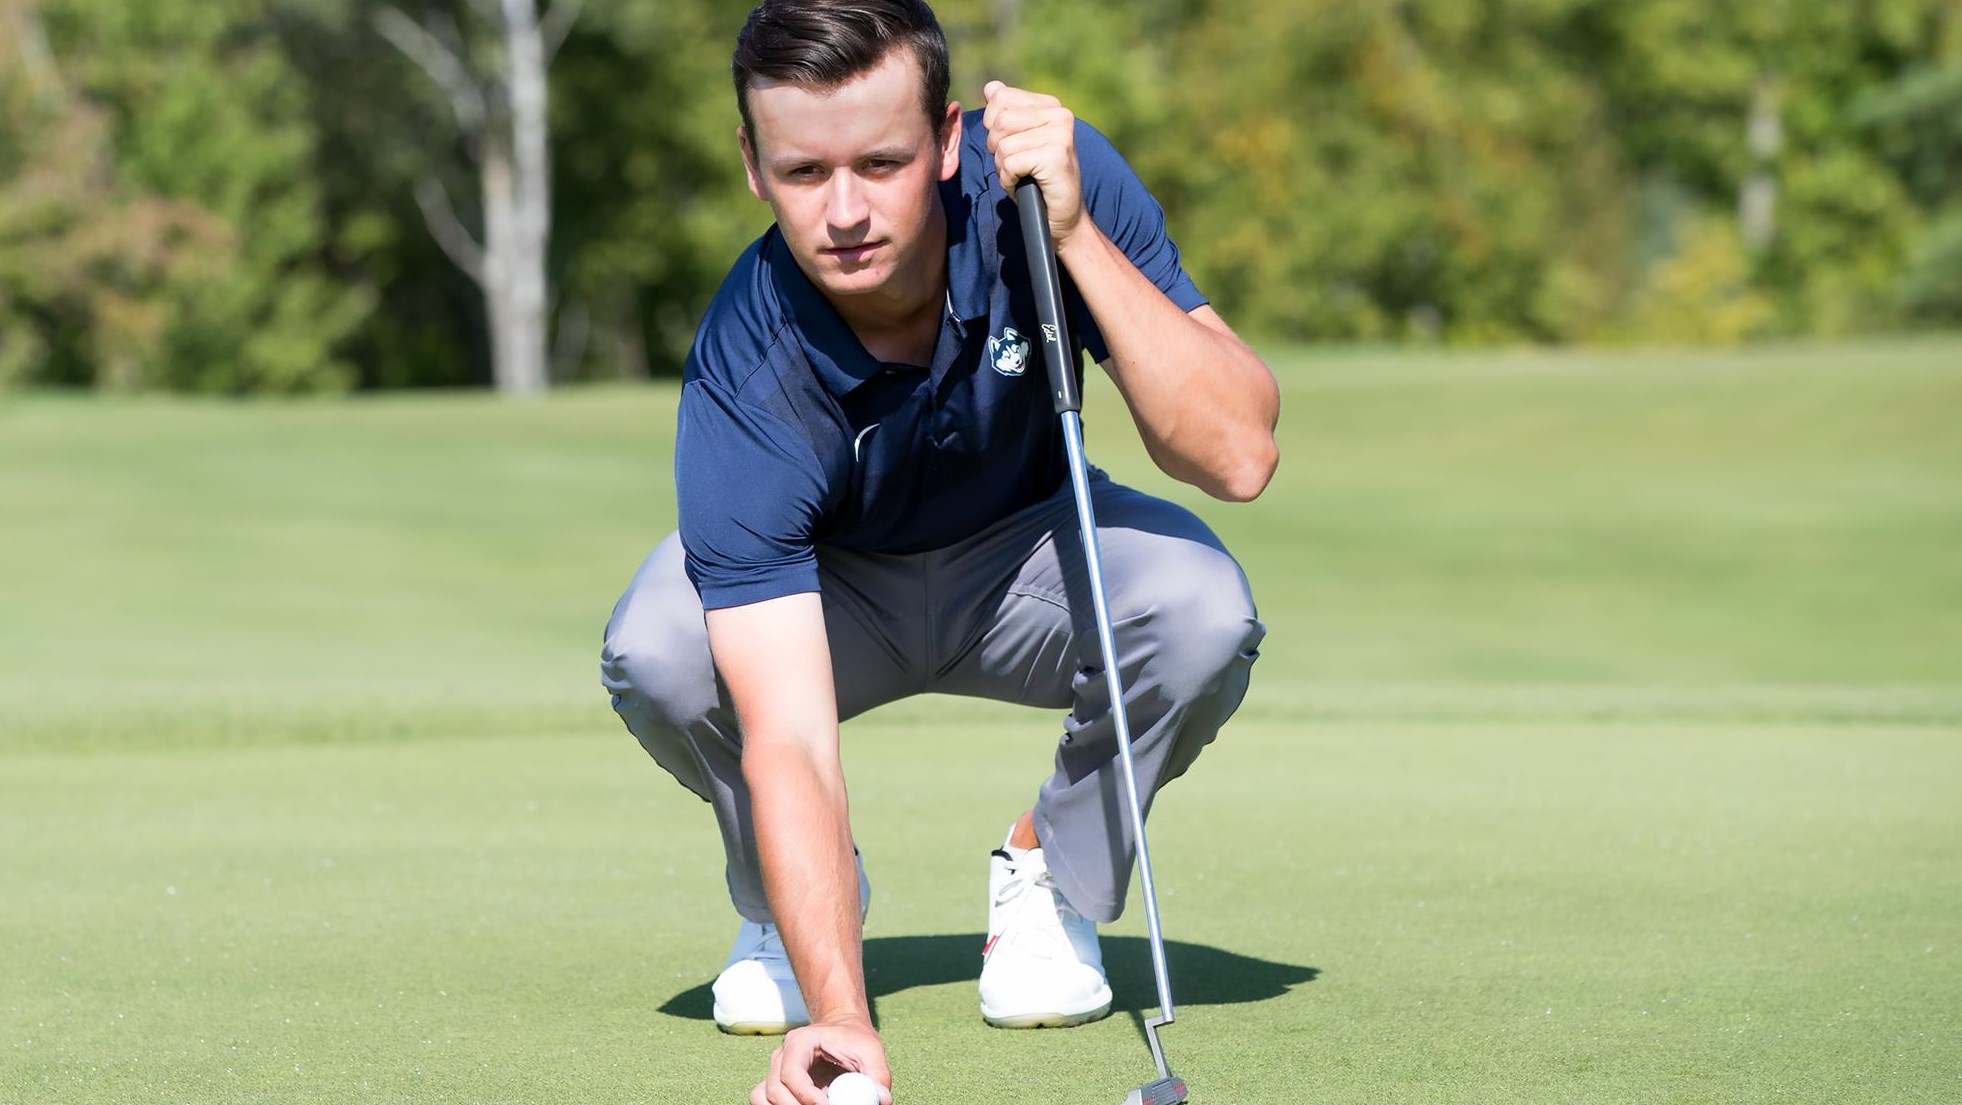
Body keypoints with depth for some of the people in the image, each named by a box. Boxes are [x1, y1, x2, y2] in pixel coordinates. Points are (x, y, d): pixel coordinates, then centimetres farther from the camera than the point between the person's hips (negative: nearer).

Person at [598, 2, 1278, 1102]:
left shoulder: (1055, 173, -29)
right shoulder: (747, 378, -35)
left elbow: (1240, 455, -36)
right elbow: (787, 741, -40)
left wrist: (1075, 234, -45)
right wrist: (840, 1016, -53)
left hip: (1025, 562, 1)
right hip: (824, 594, -1)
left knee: (1202, 608, -32)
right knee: (658, 650, -33)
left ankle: (1052, 879, -1)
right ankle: (783, 898, 0)